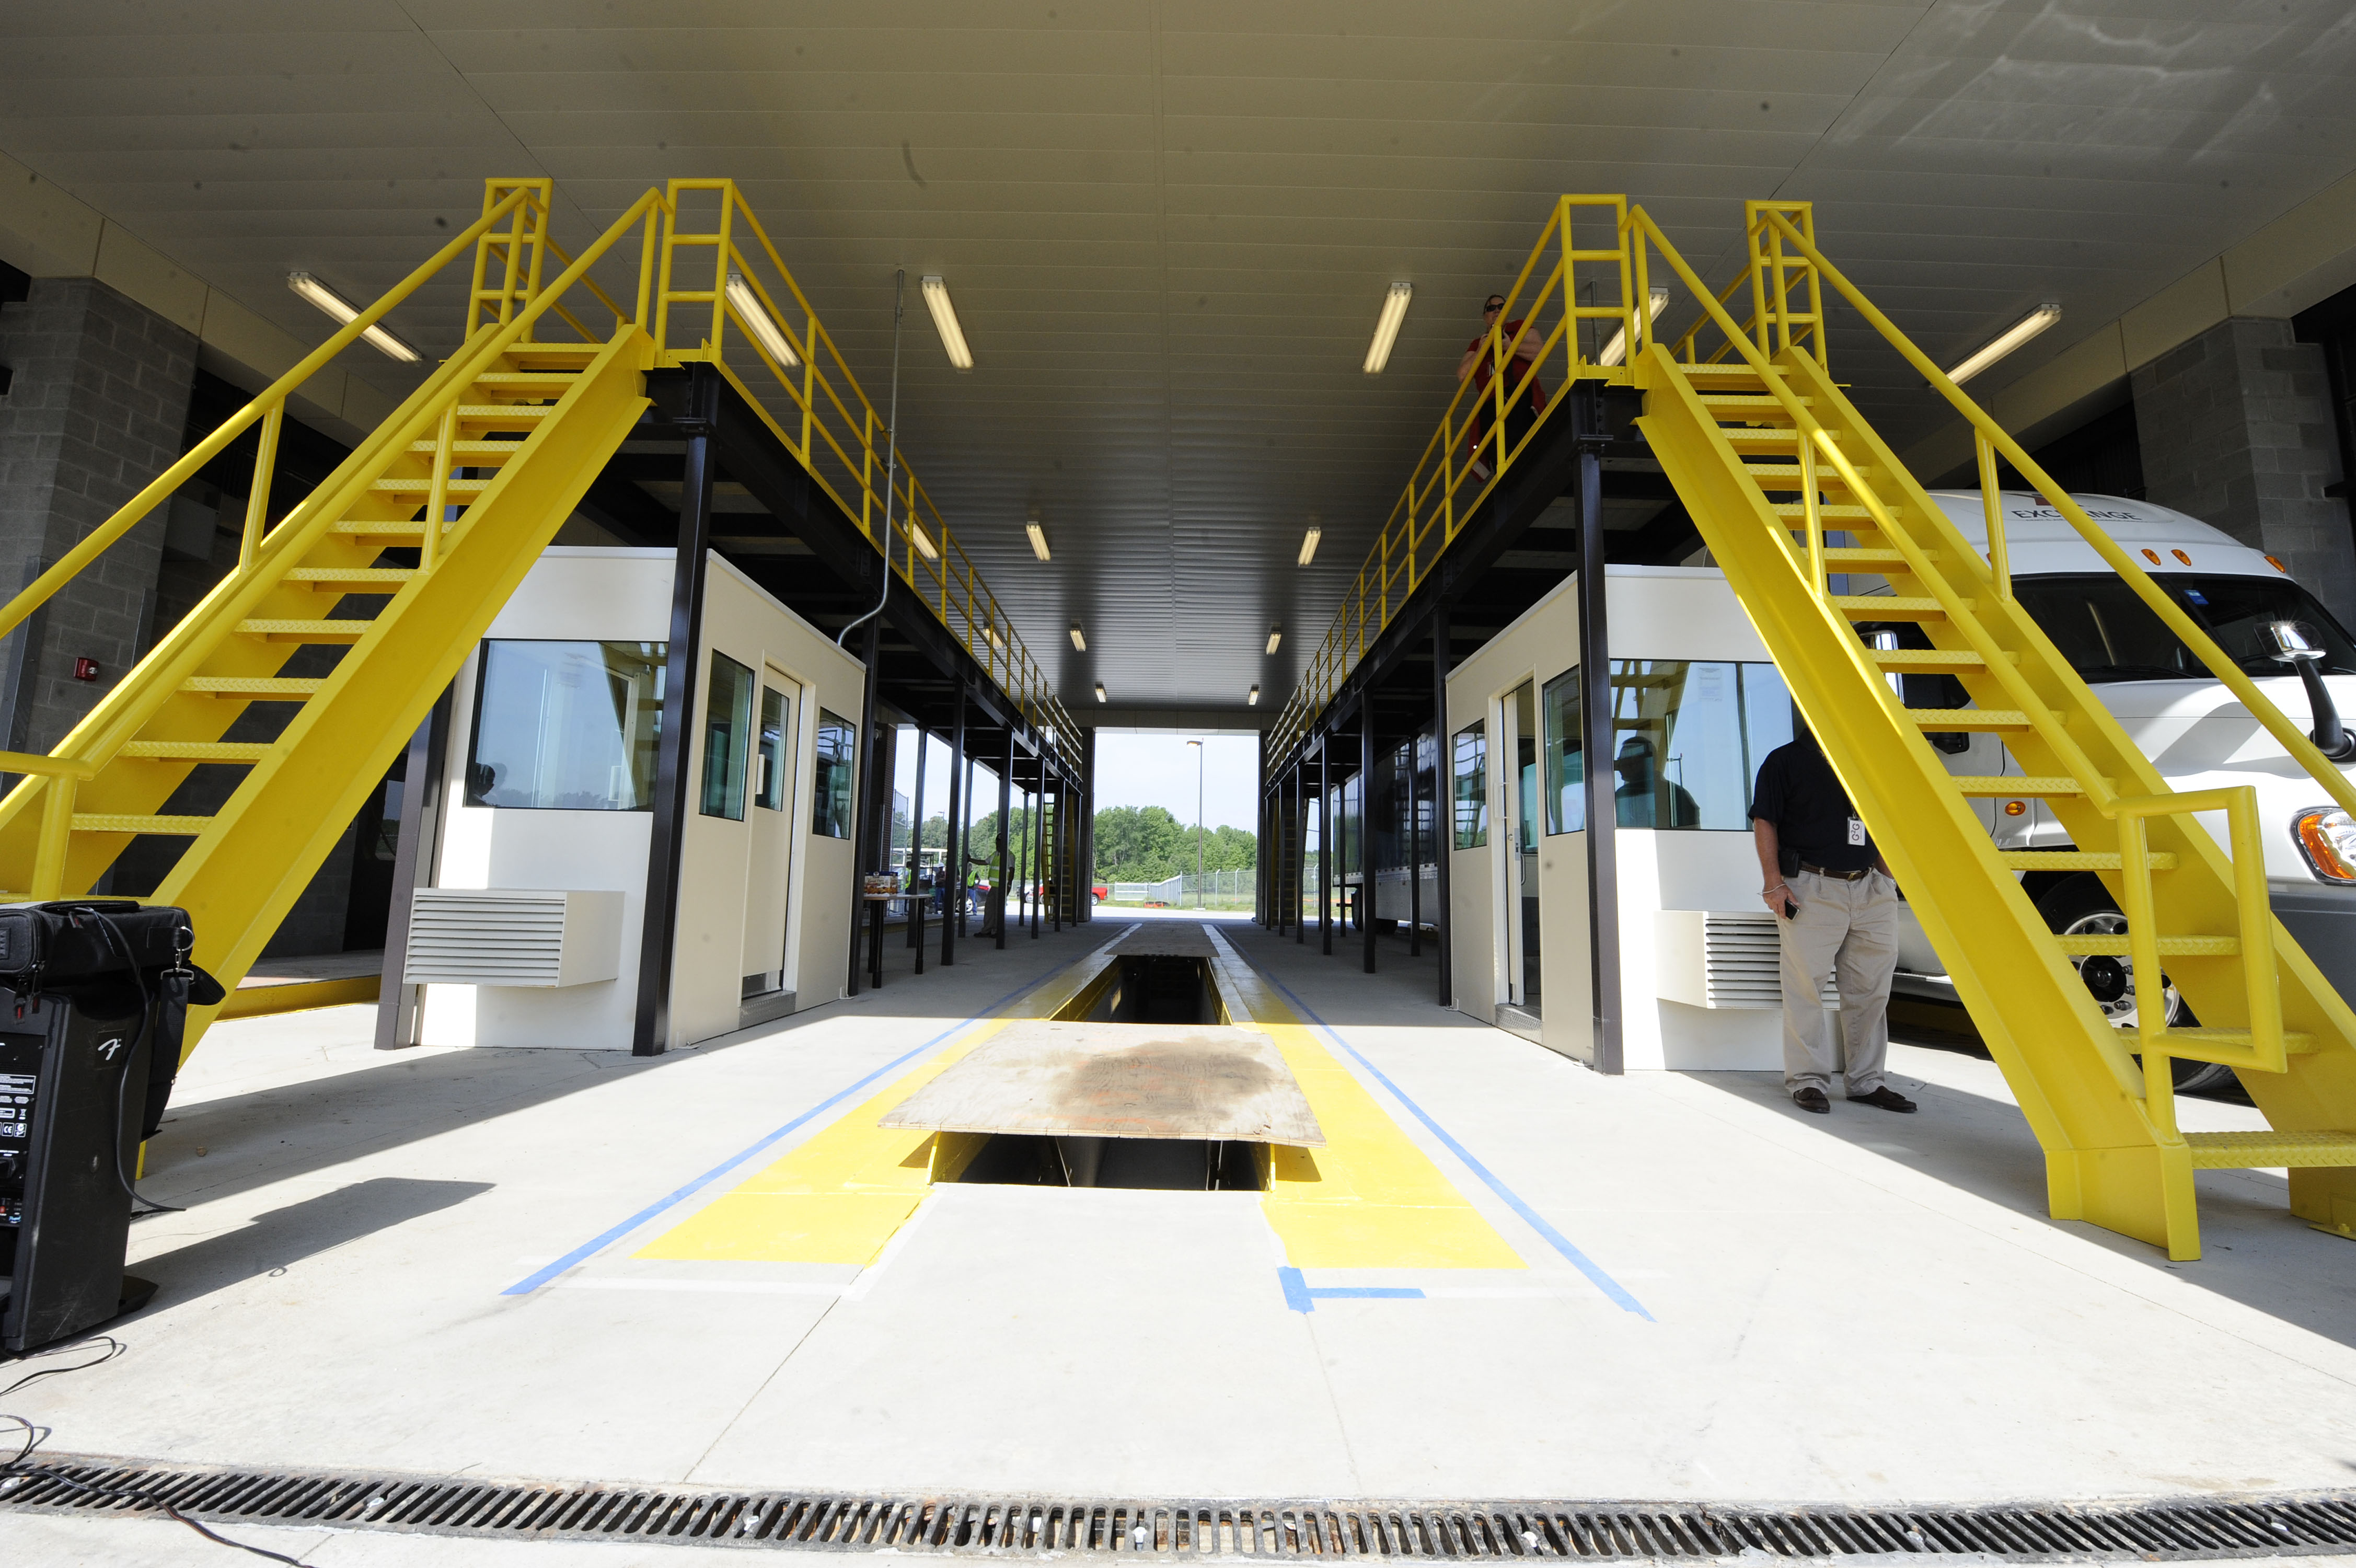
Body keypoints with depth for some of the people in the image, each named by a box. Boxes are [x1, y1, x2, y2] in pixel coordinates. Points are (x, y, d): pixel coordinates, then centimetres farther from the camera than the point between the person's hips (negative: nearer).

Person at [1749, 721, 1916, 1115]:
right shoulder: (1786, 760, 0)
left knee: (1871, 990, 9)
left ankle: (1867, 1082, 20)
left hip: (1870, 890, 6)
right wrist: (1774, 882, -11)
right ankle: (1808, 1081, 7)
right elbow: (1764, 822, -4)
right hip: (1810, 890, -6)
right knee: (1806, 987, -3)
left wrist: (1887, 880, 15)